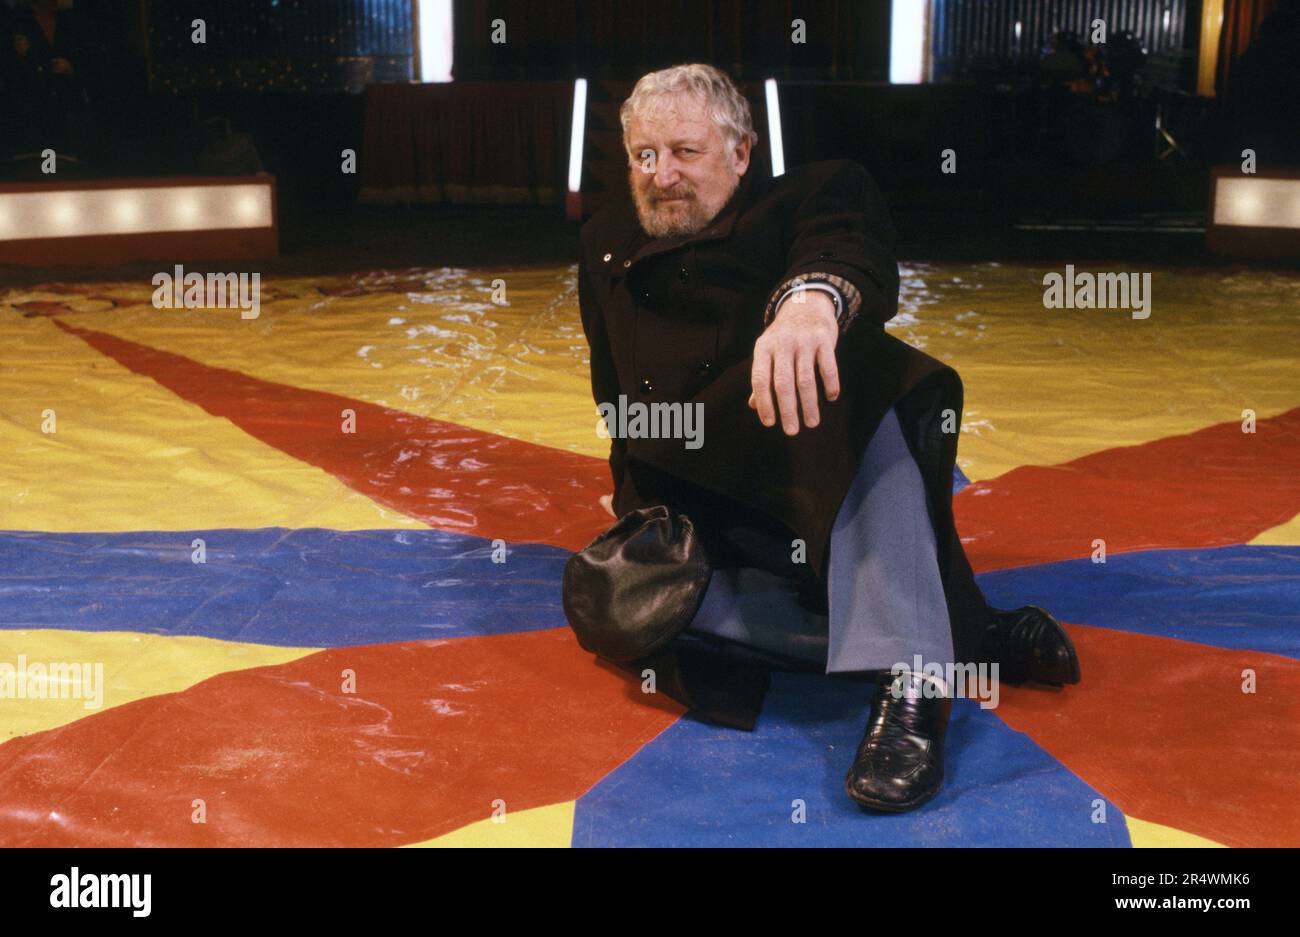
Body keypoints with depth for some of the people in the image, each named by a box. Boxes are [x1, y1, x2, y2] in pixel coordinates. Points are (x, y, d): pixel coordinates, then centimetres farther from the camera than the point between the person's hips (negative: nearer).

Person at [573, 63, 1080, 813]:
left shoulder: (810, 196, 4)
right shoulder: (609, 246, 20)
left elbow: (850, 245, -23)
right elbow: (615, 400, 26)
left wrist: (814, 295, -49)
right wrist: (633, 498, 8)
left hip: (843, 498, -4)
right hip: (710, 527, 5)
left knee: (852, 380, -36)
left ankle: (912, 676, -43)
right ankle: (968, 636, -27)